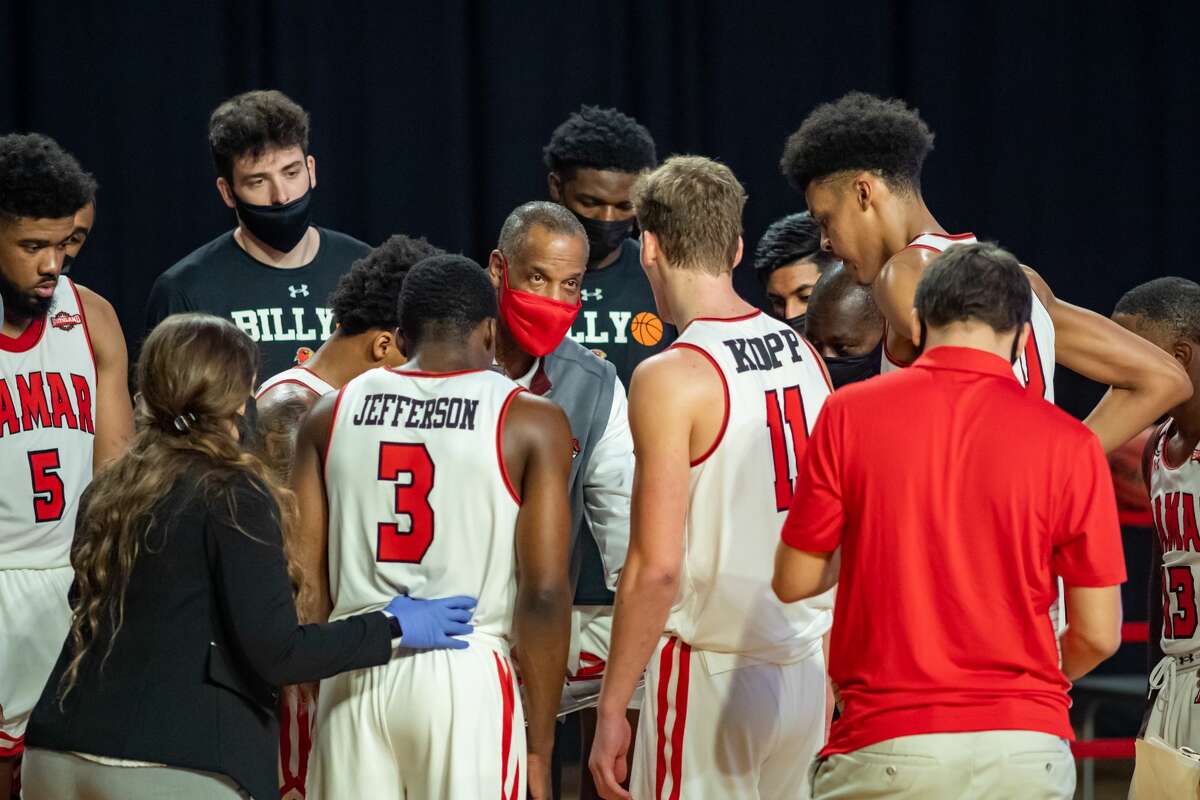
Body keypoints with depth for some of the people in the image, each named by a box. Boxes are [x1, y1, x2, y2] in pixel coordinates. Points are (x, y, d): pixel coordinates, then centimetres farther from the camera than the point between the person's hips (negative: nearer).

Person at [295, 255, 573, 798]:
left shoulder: (331, 414, 9)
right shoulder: (530, 422, -1)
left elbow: (302, 577, 6)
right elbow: (544, 593, -7)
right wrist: (540, 747, -2)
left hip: (355, 676, 3)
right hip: (469, 673, -3)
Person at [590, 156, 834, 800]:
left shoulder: (672, 378, -15)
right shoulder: (804, 354, 7)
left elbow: (656, 566, -19)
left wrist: (611, 710, -14)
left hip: (712, 673, -7)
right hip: (804, 671, 7)